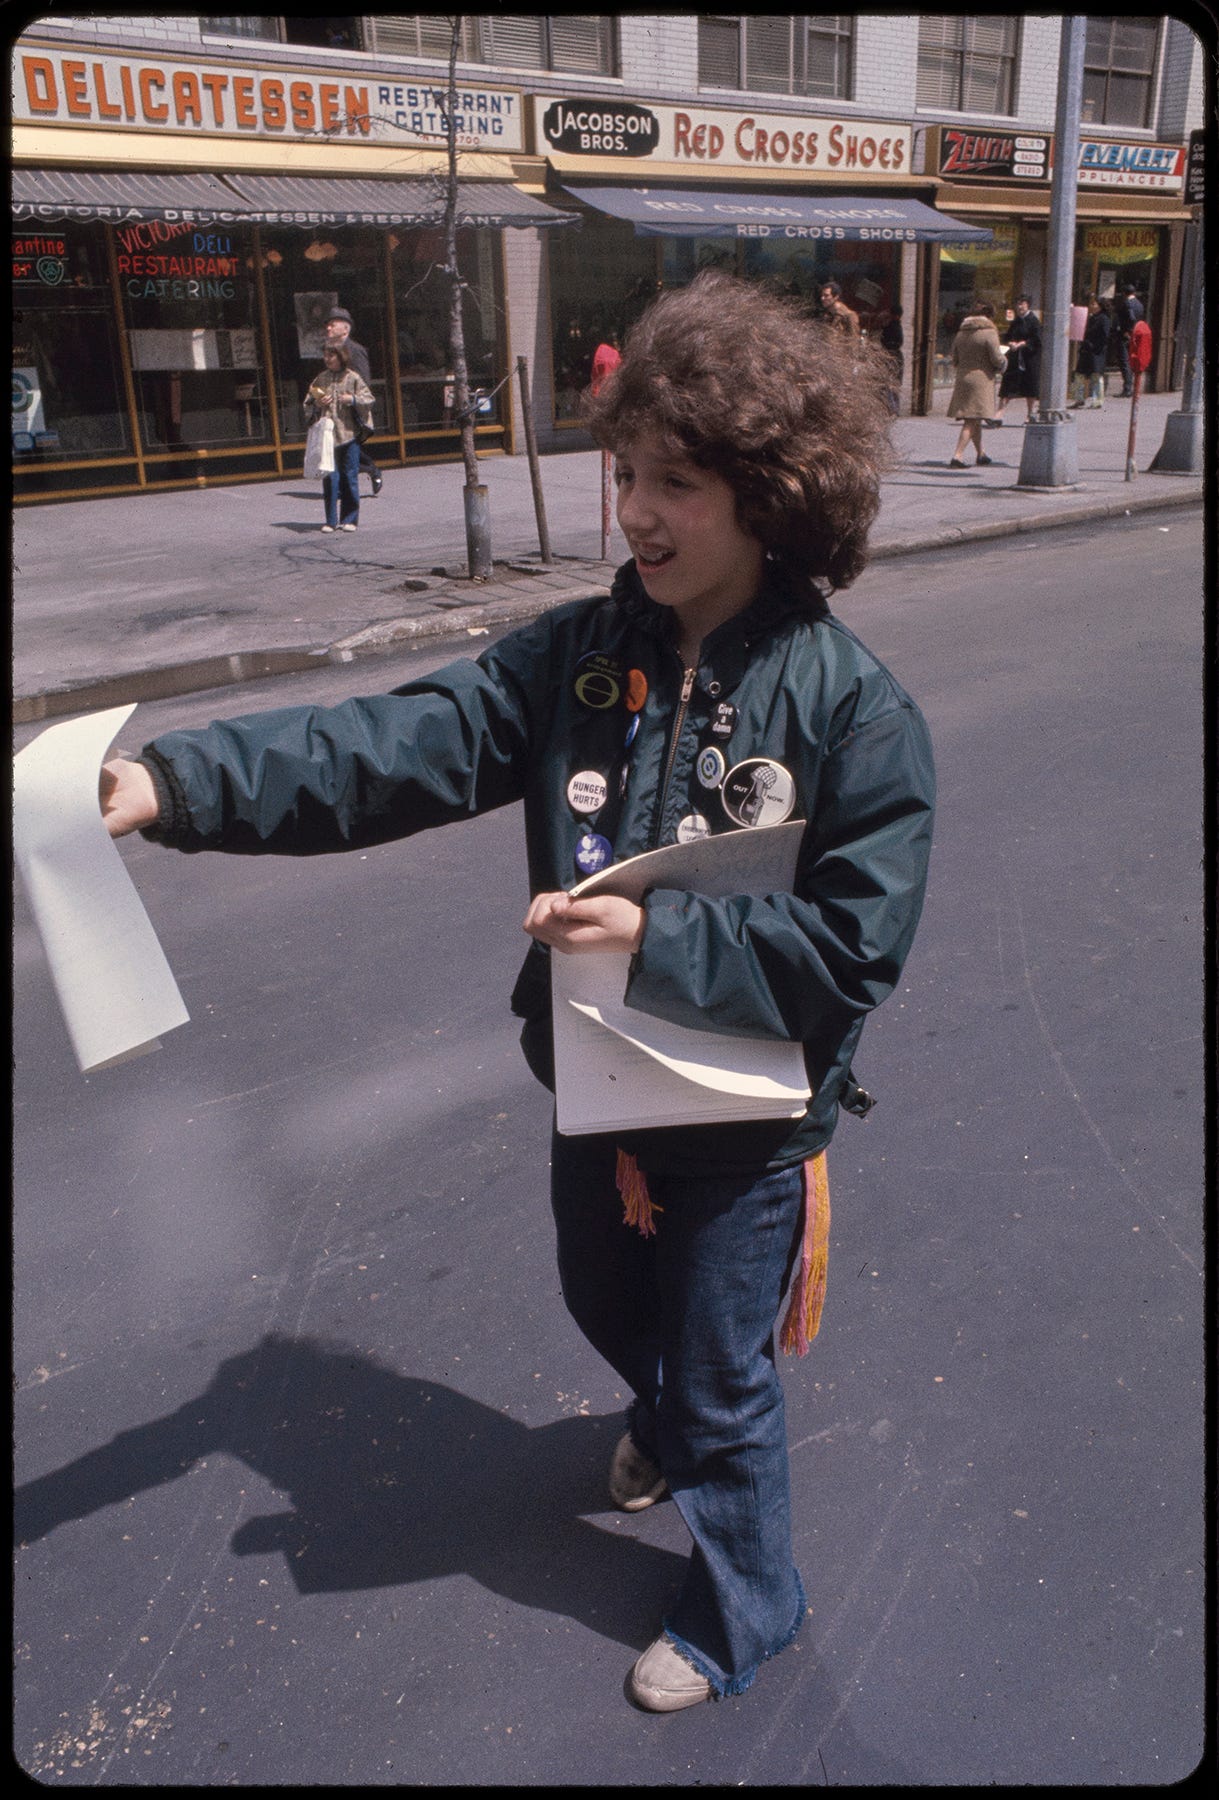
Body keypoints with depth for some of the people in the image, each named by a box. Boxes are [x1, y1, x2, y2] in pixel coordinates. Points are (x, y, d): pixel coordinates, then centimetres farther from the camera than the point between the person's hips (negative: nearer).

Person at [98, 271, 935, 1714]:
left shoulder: (851, 707, -21)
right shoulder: (577, 656, -8)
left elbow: (854, 946, -21)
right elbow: (392, 750, -17)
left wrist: (659, 939, -30)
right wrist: (177, 783, -29)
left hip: (744, 1118, -5)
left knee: (721, 1381, 15)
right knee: (605, 1305, 29)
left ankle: (742, 1609, 46)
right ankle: (668, 1426, 65)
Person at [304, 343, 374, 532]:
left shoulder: (353, 378, 2)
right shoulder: (320, 379, 11)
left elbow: (368, 401, 2)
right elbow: (308, 404, 17)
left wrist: (353, 400, -13)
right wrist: (318, 405, -3)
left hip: (348, 434, -2)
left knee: (349, 477, 2)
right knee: (329, 478, 0)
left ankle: (349, 519, 10)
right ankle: (331, 520, 6)